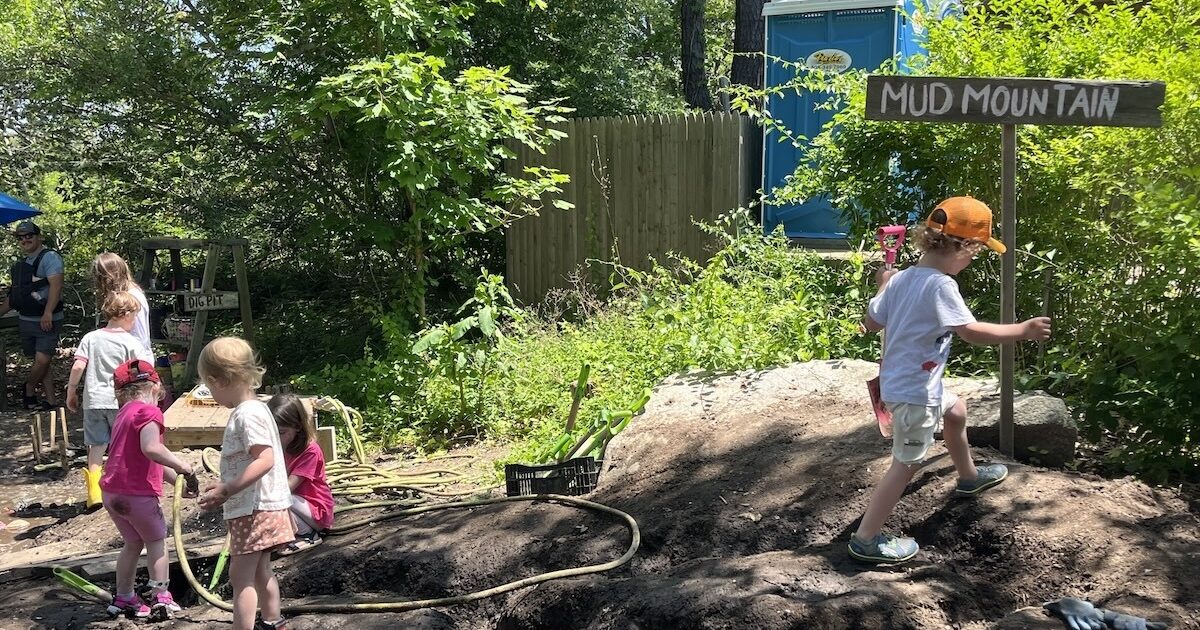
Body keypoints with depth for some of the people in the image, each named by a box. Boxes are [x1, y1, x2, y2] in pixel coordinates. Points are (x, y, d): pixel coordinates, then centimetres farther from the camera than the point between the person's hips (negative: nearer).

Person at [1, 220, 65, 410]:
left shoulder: (49, 257, -8)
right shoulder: (21, 264, 18)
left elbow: (56, 285, -22)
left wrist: (48, 312, -31)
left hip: (46, 321, -8)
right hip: (25, 321, 8)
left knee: (42, 360, -12)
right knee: (40, 362, 7)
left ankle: (29, 390, 12)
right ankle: (51, 401, 10)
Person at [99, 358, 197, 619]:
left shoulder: (126, 412, 17)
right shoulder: (148, 411, -14)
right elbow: (152, 449, -31)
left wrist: (177, 480, 16)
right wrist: (181, 465, -22)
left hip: (113, 493, 8)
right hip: (138, 494, -8)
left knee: (133, 543, 22)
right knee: (156, 541, 9)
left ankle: (123, 598, 27)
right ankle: (162, 599, 10)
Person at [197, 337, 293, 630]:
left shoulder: (248, 414, -20)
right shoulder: (251, 409, 11)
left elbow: (264, 460, -31)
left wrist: (227, 490, -32)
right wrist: (226, 487, 20)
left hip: (254, 509, -11)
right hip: (261, 507, 11)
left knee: (241, 575, -8)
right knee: (260, 570, 23)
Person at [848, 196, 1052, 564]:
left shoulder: (901, 279, 1)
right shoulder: (940, 285, -24)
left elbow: (870, 323, 7)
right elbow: (972, 332, -30)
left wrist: (883, 287, 22)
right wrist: (1023, 330, -19)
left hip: (899, 380, 10)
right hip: (915, 391, -10)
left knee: (955, 412, 32)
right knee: (908, 463, 0)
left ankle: (968, 477, 56)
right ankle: (866, 539, 3)